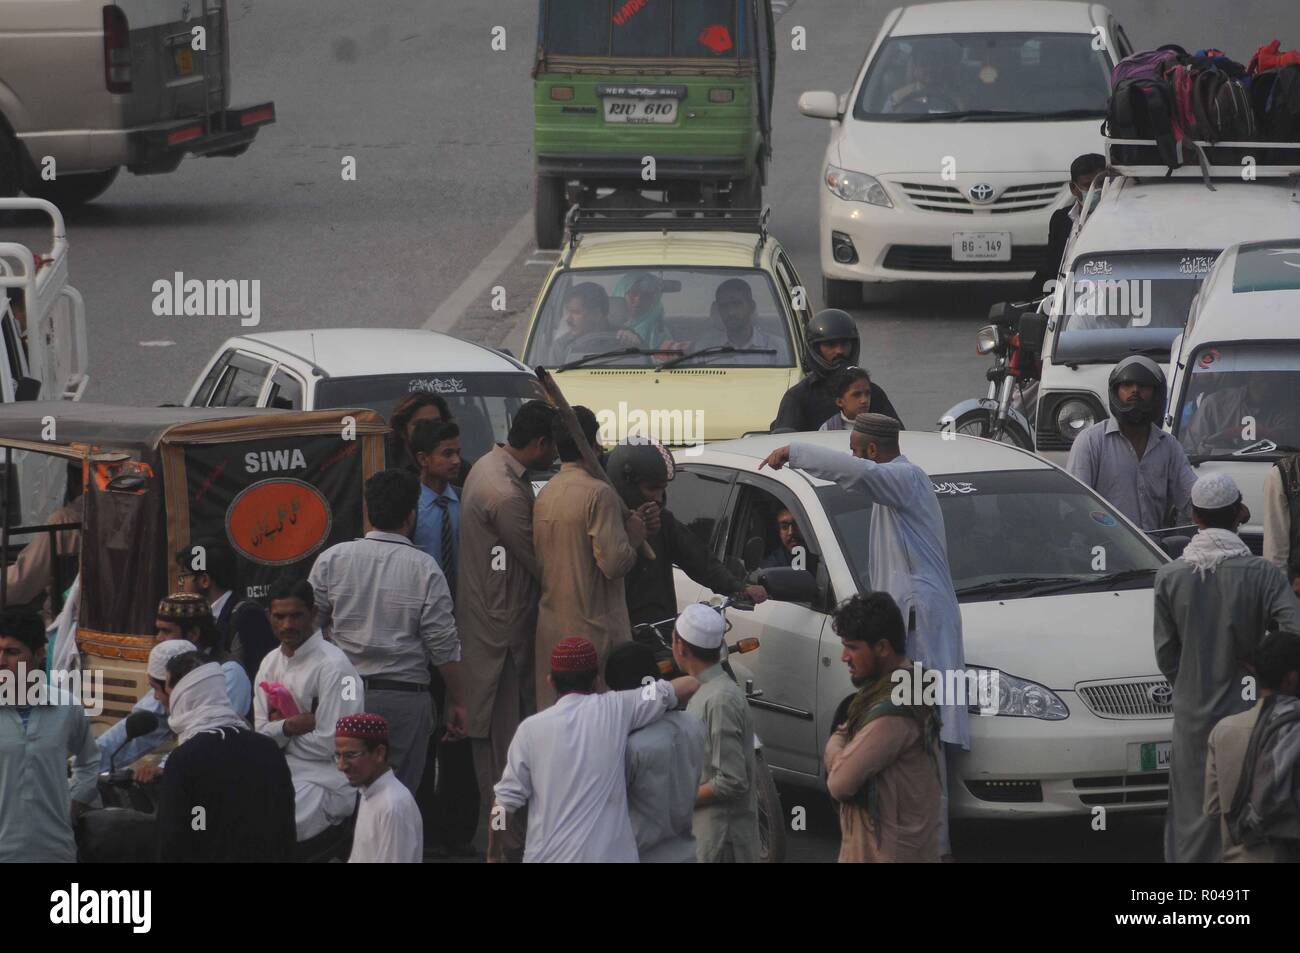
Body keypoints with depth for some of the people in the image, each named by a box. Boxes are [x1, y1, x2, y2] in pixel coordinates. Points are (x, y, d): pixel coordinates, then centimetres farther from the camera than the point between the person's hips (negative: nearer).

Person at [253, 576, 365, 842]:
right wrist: (291, 726, -14)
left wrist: (282, 731, -2)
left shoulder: (332, 666, -12)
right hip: (281, 773, 7)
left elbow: (328, 745, -14)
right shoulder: (271, 663, 12)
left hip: (326, 782, -7)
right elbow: (261, 734, 6)